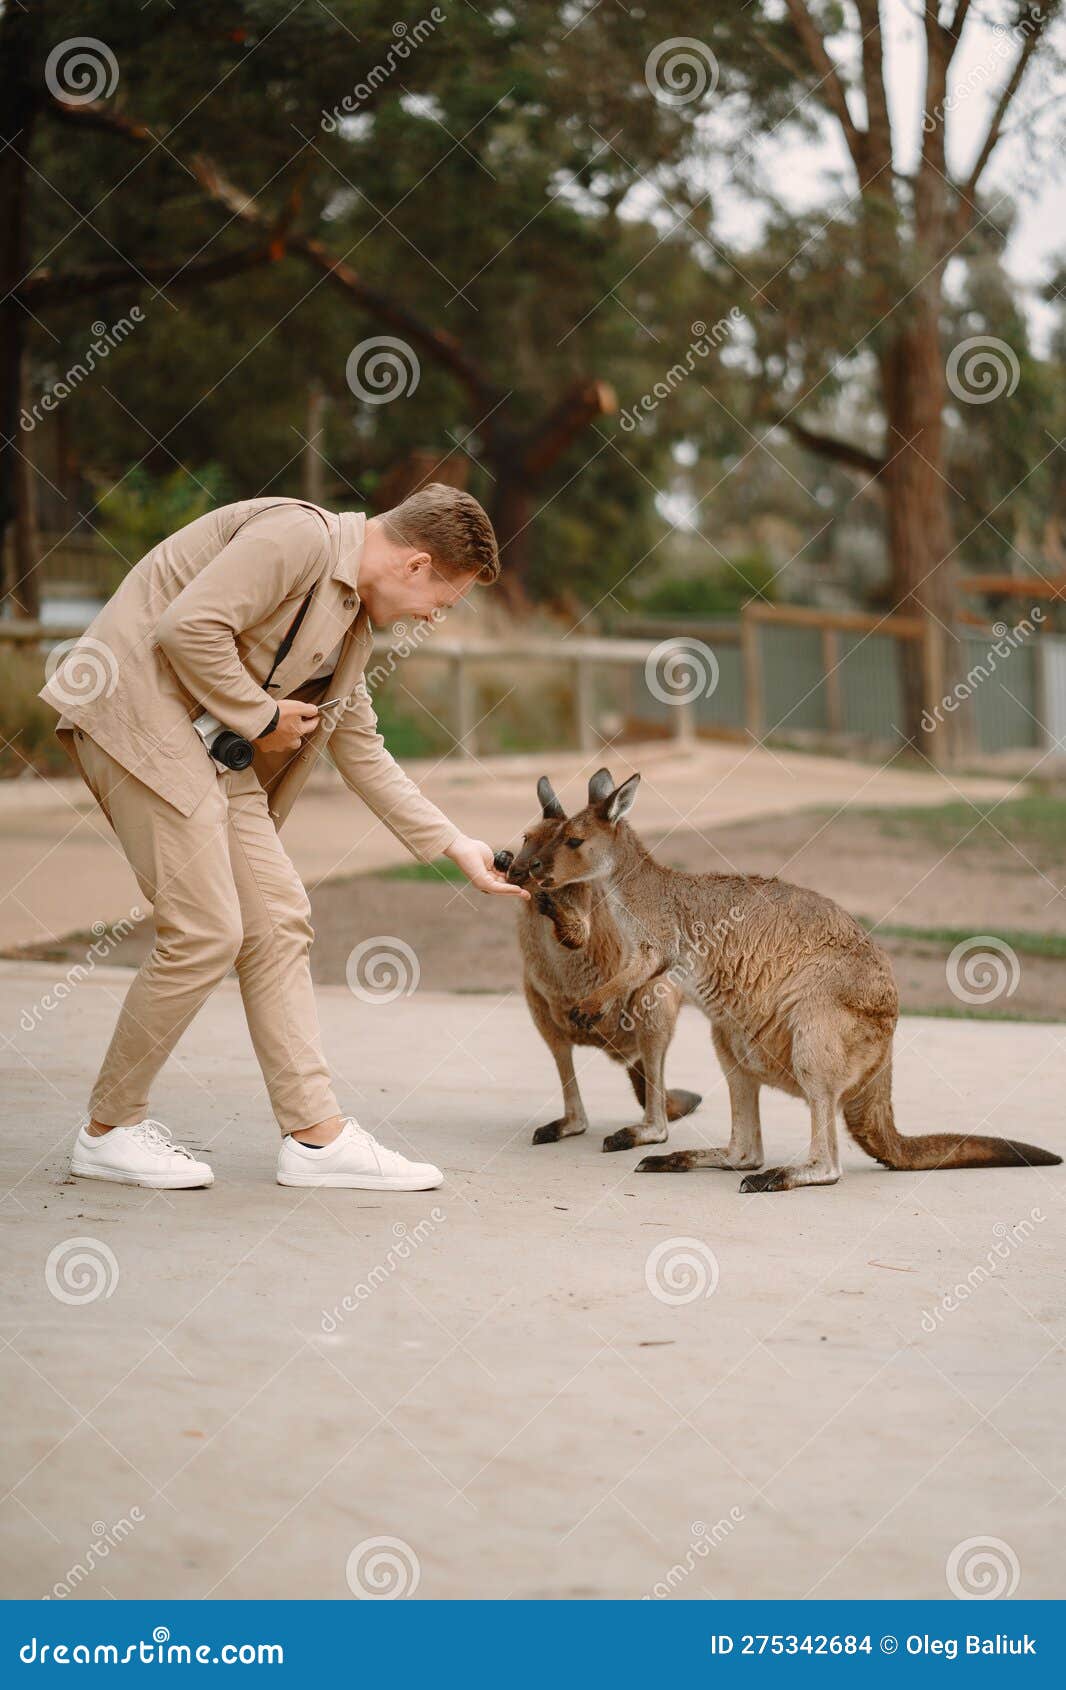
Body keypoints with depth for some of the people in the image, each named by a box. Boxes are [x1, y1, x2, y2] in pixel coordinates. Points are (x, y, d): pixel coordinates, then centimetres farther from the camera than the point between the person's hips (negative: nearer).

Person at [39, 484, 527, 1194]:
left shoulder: (353, 615, 16)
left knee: (278, 920, 4)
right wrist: (261, 717, -12)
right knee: (205, 931, -12)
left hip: (213, 744, 10)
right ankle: (109, 1129, 3)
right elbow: (186, 627, -24)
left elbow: (363, 753, 23)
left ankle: (317, 1134, 6)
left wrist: (456, 845, 22)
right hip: (138, 710, -10)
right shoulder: (299, 535, -15)